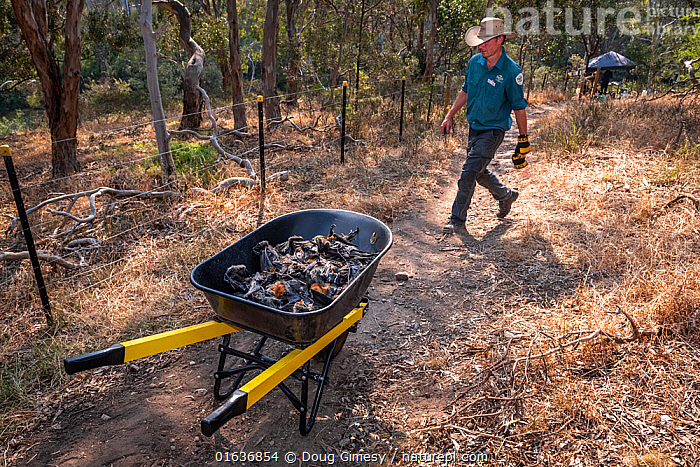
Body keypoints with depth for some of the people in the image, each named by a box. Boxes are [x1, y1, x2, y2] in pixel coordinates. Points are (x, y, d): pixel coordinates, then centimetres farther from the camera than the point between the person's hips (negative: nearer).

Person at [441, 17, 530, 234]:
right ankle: (506, 195, 45)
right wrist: (449, 116, 10)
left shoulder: (511, 71, -17)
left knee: (468, 173, -12)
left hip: (493, 130, -7)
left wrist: (523, 142, -7)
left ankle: (457, 220, 2)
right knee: (479, 171, 18)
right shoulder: (475, 62, -1)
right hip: (474, 127, 7)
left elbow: (519, 108, -11)